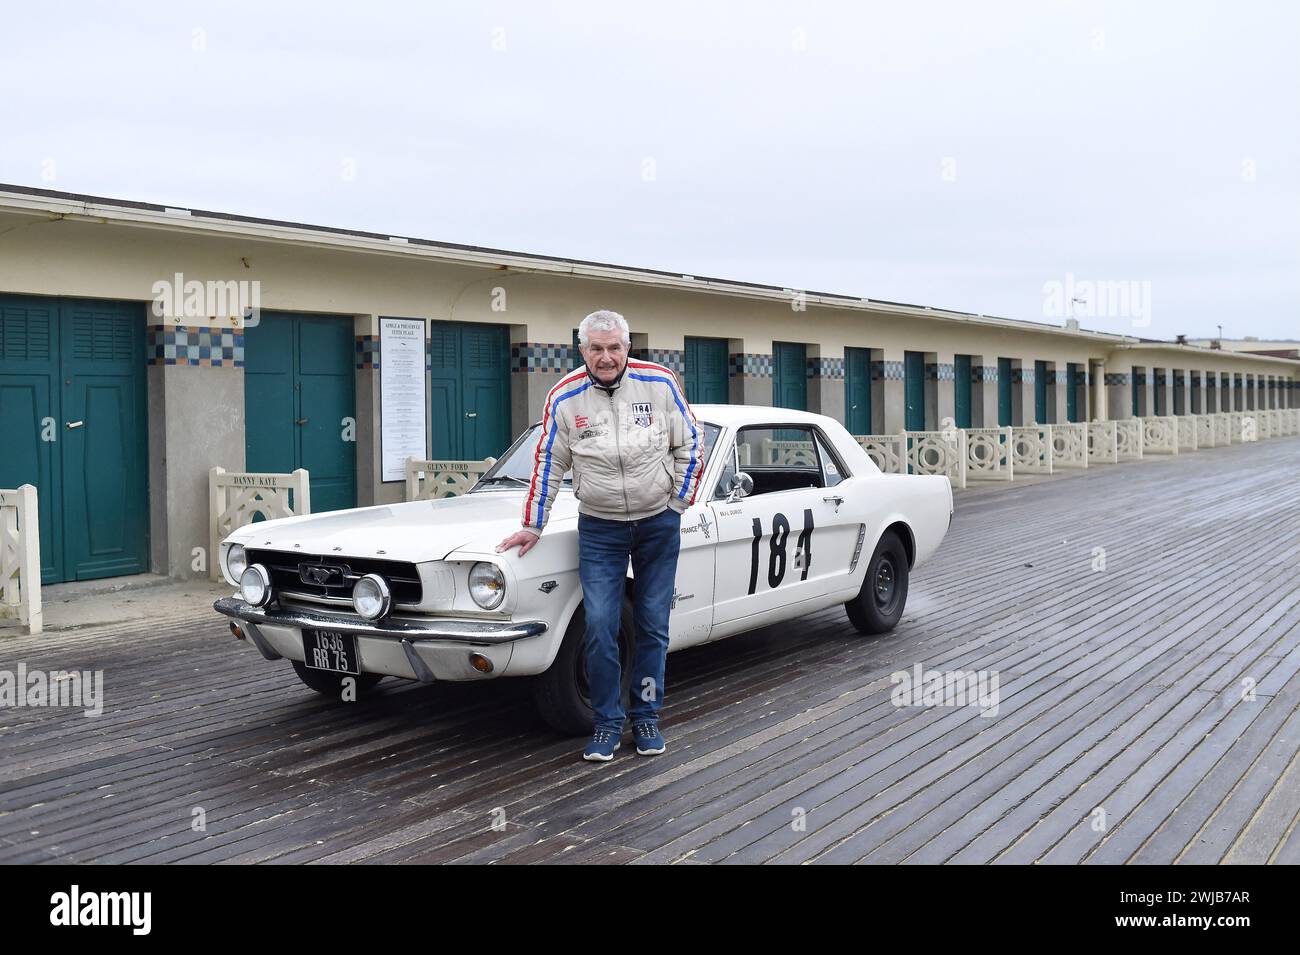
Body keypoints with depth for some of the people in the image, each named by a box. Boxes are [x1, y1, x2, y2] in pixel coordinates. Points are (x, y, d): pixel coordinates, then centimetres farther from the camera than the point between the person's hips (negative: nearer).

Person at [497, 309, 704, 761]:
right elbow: (548, 465, 1)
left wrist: (678, 504, -1)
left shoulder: (660, 383, -9)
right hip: (599, 529, 0)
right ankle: (607, 724, 9)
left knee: (653, 626, 7)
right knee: (600, 627, -5)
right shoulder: (564, 397, -8)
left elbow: (690, 445, 1)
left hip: (659, 524, 0)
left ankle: (646, 717, 21)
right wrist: (532, 526, 4)